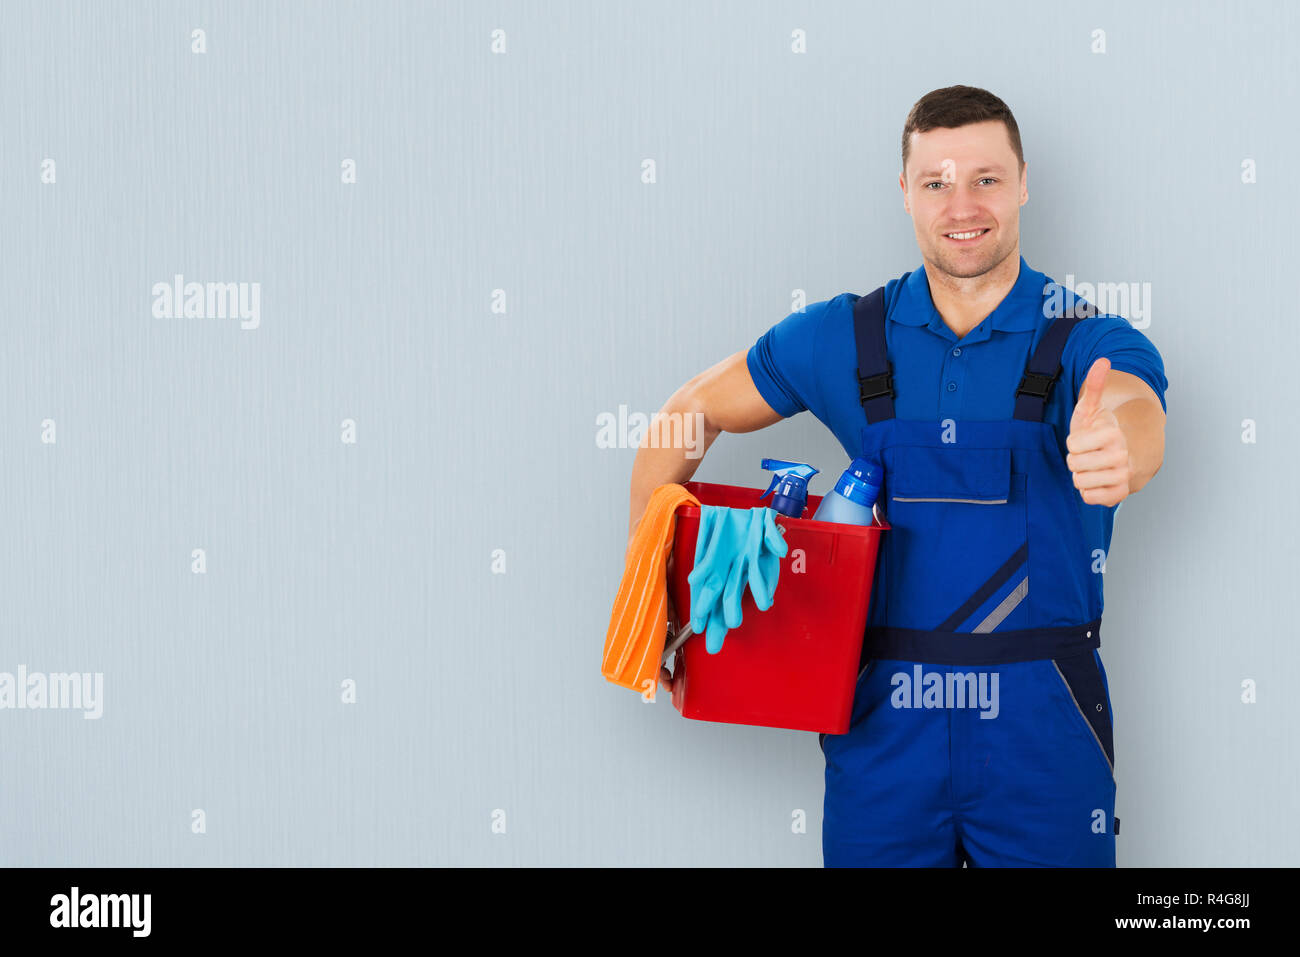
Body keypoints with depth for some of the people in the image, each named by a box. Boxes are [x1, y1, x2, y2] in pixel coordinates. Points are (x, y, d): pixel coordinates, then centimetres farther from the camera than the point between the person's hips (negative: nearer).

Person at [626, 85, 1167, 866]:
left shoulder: (1090, 343, -5)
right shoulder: (847, 337, 2)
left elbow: (1135, 417, -27)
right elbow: (691, 413, 11)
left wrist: (1118, 452, -53)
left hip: (1042, 725, -1)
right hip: (884, 716, 2)